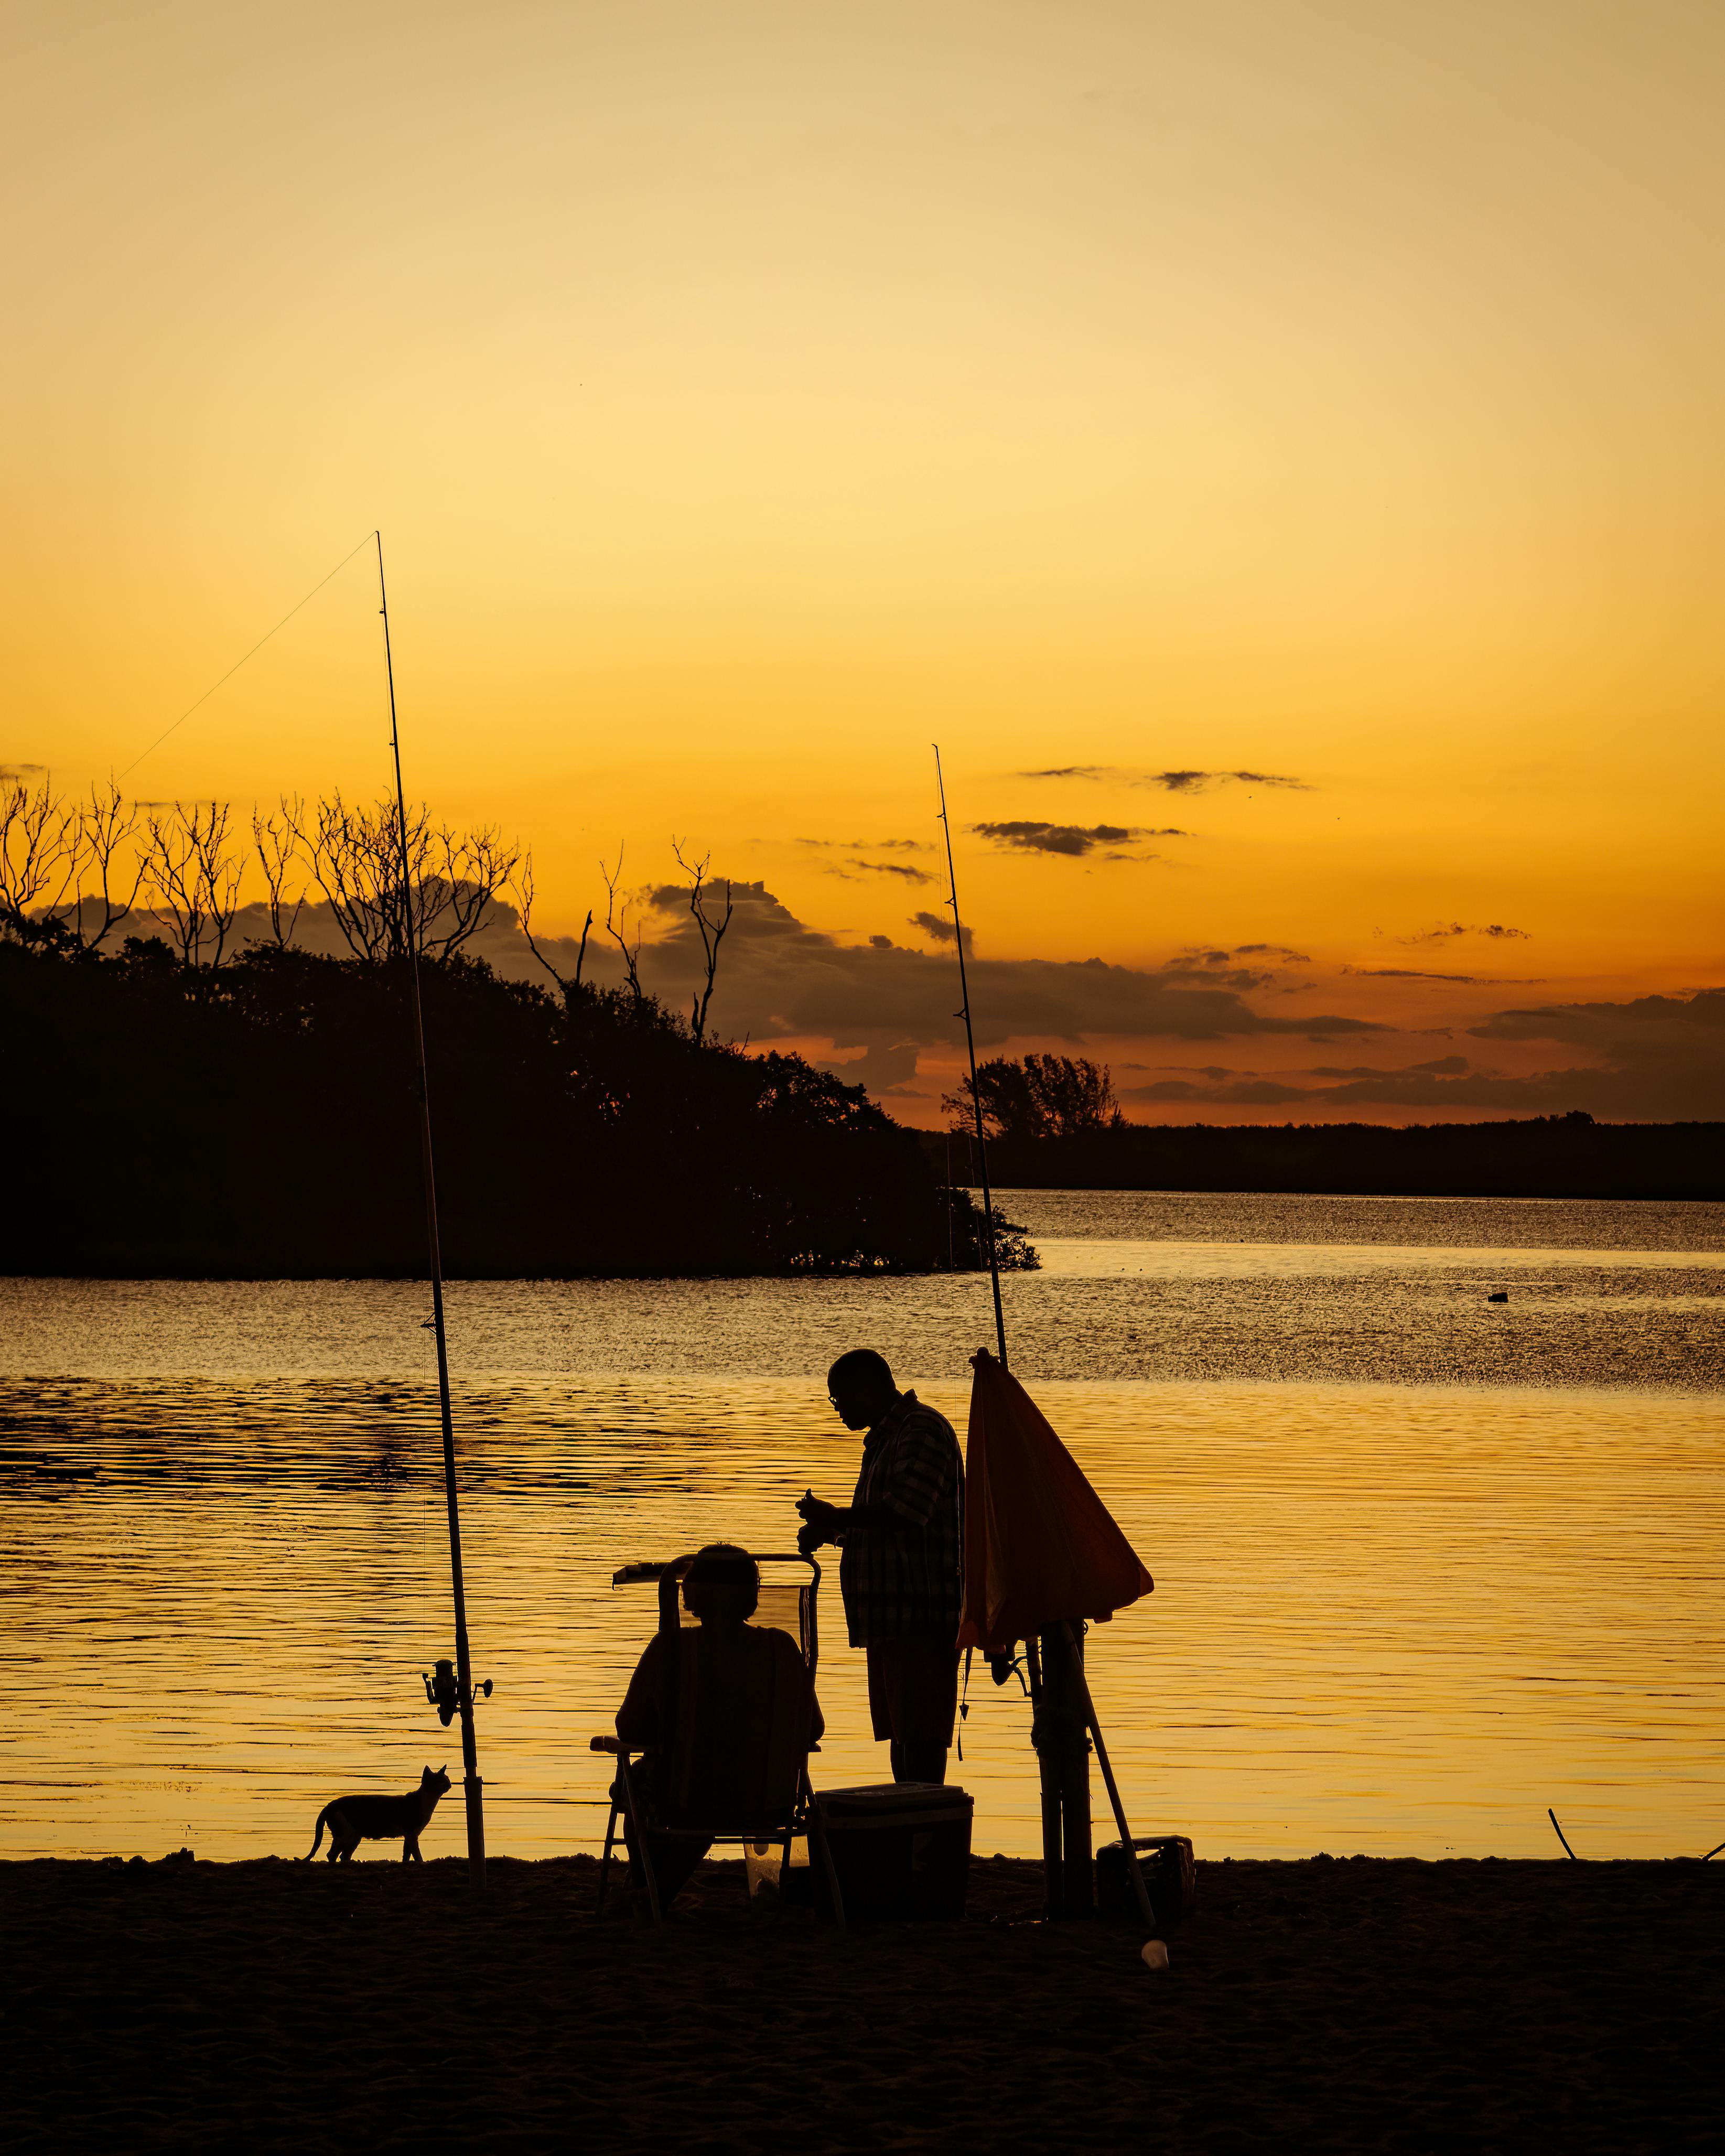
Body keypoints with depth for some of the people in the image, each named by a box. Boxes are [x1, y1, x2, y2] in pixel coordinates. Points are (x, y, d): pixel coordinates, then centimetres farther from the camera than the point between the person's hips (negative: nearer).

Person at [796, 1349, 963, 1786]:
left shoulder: (923, 1430, -11)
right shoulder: (883, 1439, 22)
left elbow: (903, 1513, -23)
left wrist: (834, 1517, -13)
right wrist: (832, 1532, 10)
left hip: (923, 1617, -10)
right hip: (893, 1617, 10)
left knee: (921, 1735, -12)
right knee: (900, 1734, 11)